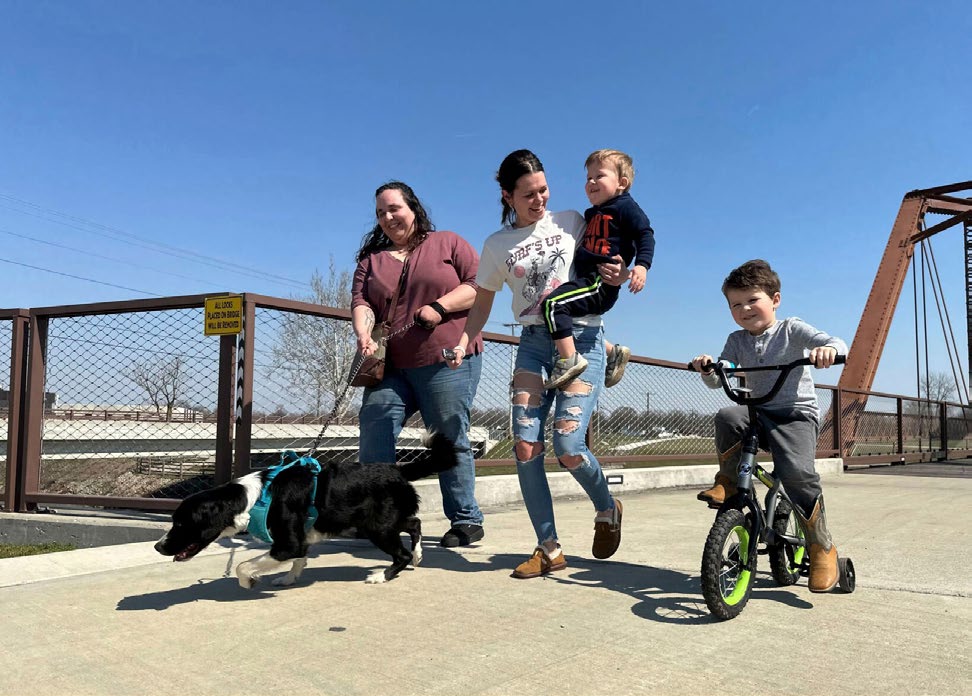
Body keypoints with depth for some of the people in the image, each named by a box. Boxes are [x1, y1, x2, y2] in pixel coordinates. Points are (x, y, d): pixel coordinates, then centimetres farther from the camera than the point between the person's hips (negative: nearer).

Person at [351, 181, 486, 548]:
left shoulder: (448, 243, 9)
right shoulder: (371, 259, 17)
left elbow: (481, 284, 0)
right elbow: (361, 302, 3)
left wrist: (440, 306, -13)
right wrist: (364, 335, -18)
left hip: (448, 361, -4)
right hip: (391, 367, 4)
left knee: (450, 440, -1)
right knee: (373, 426, -10)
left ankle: (467, 520, 10)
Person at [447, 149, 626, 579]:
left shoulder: (571, 222, 9)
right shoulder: (497, 245, 11)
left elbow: (606, 266, 17)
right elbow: (482, 303, 15)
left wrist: (619, 275, -7)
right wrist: (463, 343, -3)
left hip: (581, 337, -2)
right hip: (533, 342, 3)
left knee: (567, 446, -15)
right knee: (525, 447, -10)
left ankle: (607, 510, 17)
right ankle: (549, 549, 4)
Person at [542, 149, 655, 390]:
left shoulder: (625, 206, 0)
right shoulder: (593, 213, 25)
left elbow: (646, 235, -10)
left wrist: (642, 265, -24)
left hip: (600, 282, -10)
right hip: (587, 281, 10)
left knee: (554, 303, -26)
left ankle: (569, 359, -25)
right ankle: (613, 352, 28)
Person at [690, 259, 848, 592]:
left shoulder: (791, 329, -1)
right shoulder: (737, 341, 11)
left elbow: (838, 344, -13)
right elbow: (717, 380, 5)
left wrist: (827, 349, -38)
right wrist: (707, 368, -19)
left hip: (797, 414, -4)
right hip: (760, 414, 4)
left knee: (797, 471, -29)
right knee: (727, 417, -31)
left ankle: (822, 547, -9)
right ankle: (727, 482, -10)